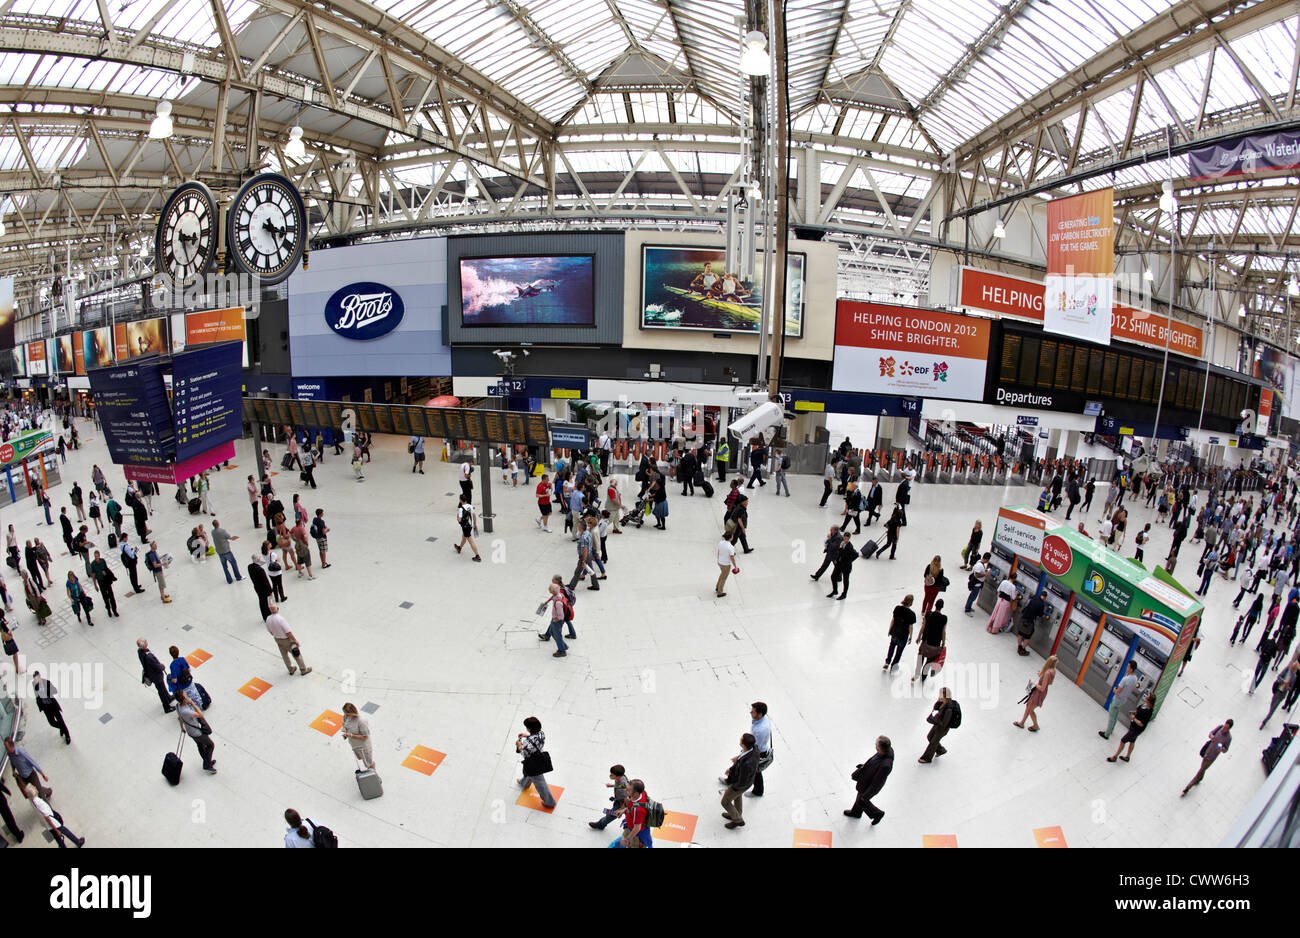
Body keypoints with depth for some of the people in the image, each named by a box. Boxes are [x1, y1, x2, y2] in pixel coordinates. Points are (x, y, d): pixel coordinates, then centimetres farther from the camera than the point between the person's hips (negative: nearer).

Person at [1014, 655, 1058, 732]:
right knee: (1028, 705, 21)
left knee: (1030, 709, 12)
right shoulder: (1053, 670, -5)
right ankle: (1022, 723, 34)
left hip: (1039, 693, -9)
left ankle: (1036, 726, 33)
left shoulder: (1047, 673, -33)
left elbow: (1042, 688, -28)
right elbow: (1050, 683, 12)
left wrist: (1034, 683, -13)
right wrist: (1041, 675, 5)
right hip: (1037, 691, 9)